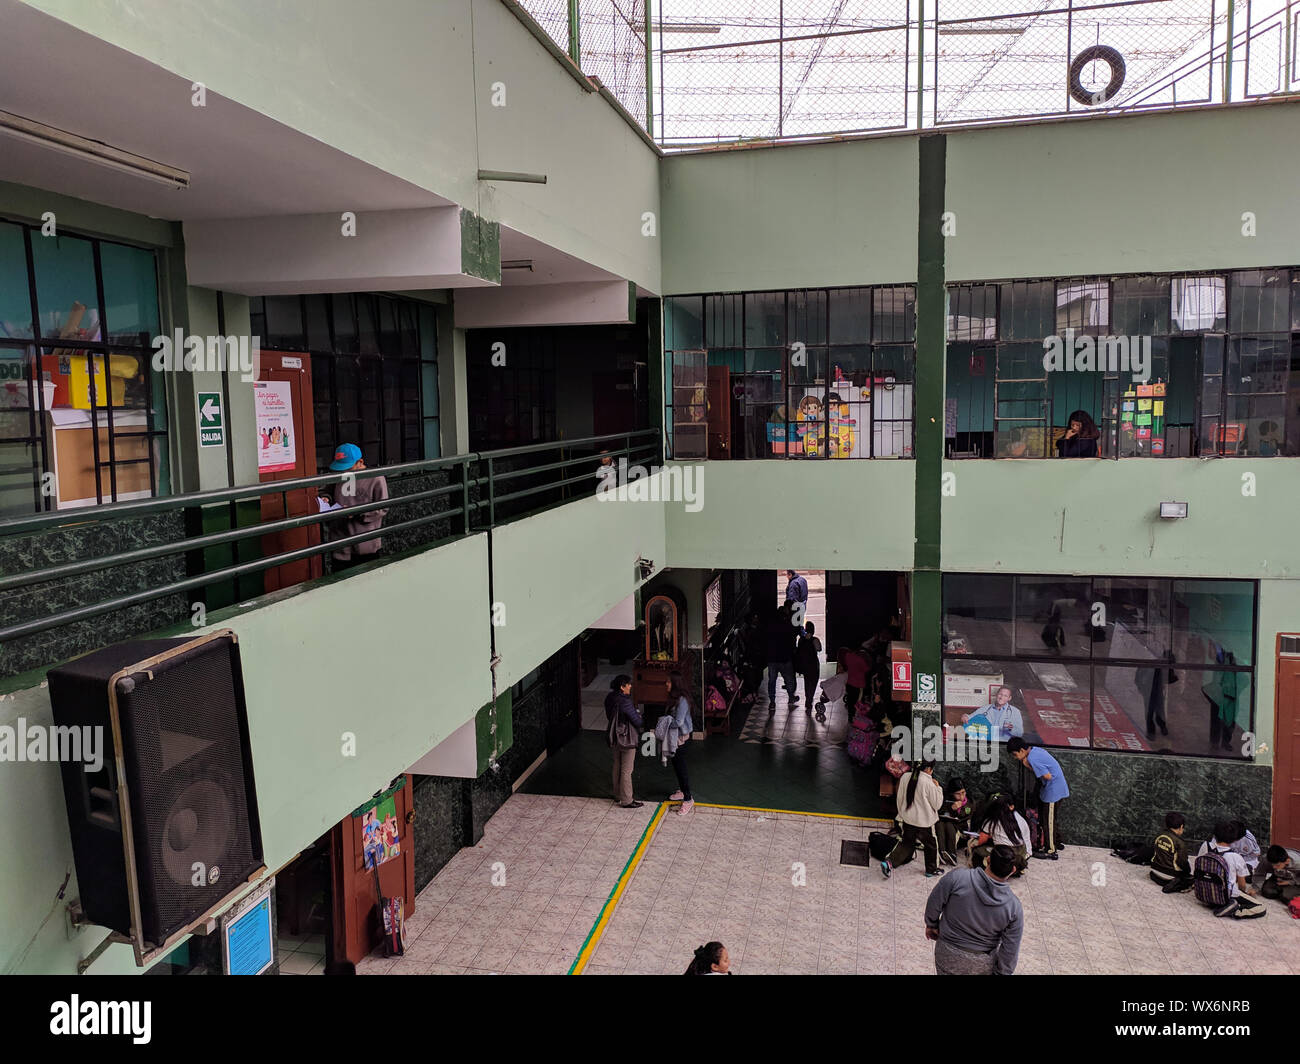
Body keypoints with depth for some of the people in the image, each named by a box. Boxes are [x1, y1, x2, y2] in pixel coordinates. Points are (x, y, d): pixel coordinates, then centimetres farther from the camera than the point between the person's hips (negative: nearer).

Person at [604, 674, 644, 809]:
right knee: (626, 771, 1)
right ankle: (626, 801, 9)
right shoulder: (624, 702, -26)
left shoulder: (610, 698, 0)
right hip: (627, 739, -9)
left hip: (615, 738, 9)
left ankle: (618, 795, 33)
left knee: (617, 767, 20)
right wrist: (645, 723, 5)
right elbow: (636, 721, -18)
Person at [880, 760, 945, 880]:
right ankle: (931, 870, 34)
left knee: (906, 843, 18)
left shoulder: (905, 777, -5)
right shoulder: (928, 783, -22)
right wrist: (938, 788, -2)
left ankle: (888, 862, 2)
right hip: (924, 821, -5)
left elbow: (900, 799, 6)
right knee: (931, 845, 19)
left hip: (907, 819, 5)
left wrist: (901, 814, 19)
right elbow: (937, 804, -11)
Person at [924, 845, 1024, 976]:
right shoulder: (1014, 906, -19)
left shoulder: (957, 877, -26)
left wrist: (931, 925, 8)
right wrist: (1002, 972, 3)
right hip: (984, 963, 1)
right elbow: (1010, 950, -11)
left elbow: (934, 905, -11)